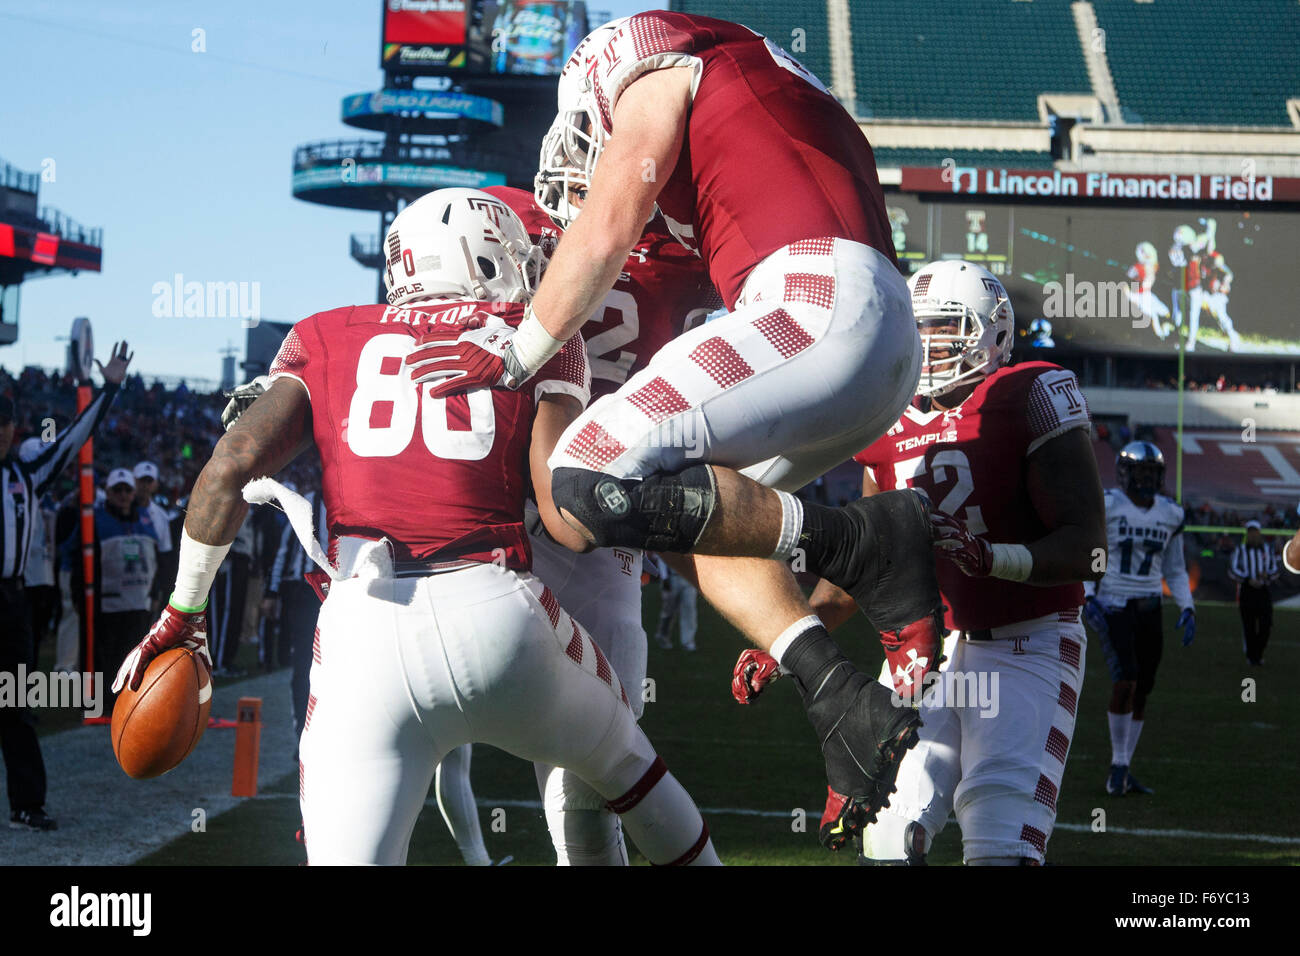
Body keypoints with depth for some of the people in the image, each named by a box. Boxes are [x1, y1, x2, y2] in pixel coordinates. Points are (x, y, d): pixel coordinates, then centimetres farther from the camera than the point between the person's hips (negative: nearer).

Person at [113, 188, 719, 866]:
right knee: (622, 758, 30)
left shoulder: (328, 338, 19)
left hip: (363, 628, 0)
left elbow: (233, 464, 5)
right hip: (496, 610, 0)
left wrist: (183, 612, 14)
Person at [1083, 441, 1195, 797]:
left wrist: (1187, 609, 4)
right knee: (1125, 681, -19)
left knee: (1141, 691, 6)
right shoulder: (1106, 506, -7)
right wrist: (1087, 597, -16)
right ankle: (1118, 764, -5)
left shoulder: (1170, 514, 7)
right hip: (1112, 607, -5)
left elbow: (1175, 570, 16)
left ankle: (1122, 772, 16)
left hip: (1149, 609, 5)